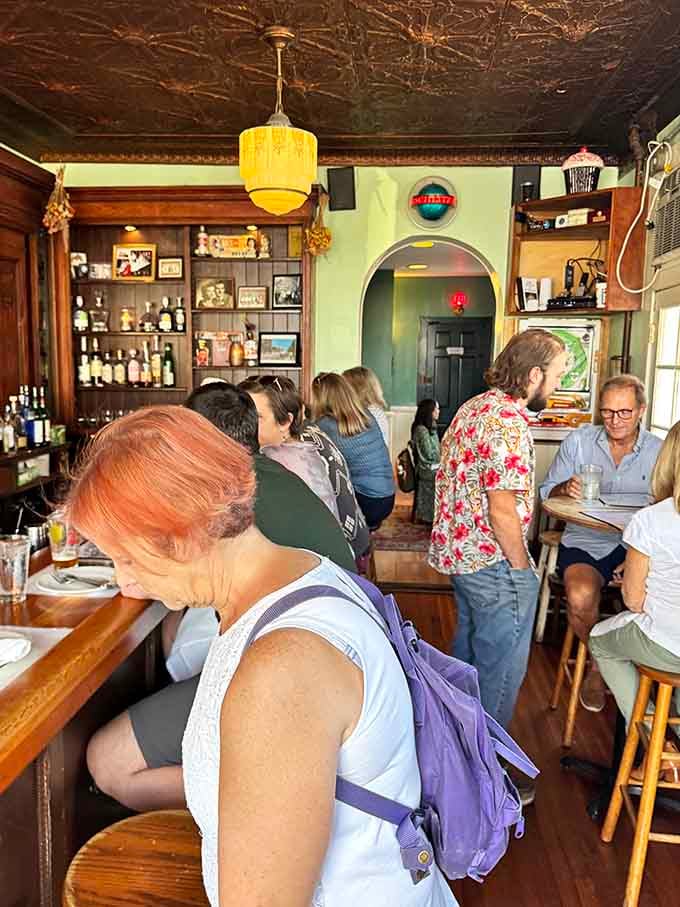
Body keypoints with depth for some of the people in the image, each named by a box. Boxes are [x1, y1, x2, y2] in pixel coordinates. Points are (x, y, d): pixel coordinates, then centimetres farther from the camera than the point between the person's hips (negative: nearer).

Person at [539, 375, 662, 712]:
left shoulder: (659, 451, 4)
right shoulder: (579, 440, 4)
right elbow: (547, 492, 6)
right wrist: (566, 489, -19)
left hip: (637, 544, 1)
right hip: (586, 541, 0)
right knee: (580, 598, -29)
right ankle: (598, 662, 7)